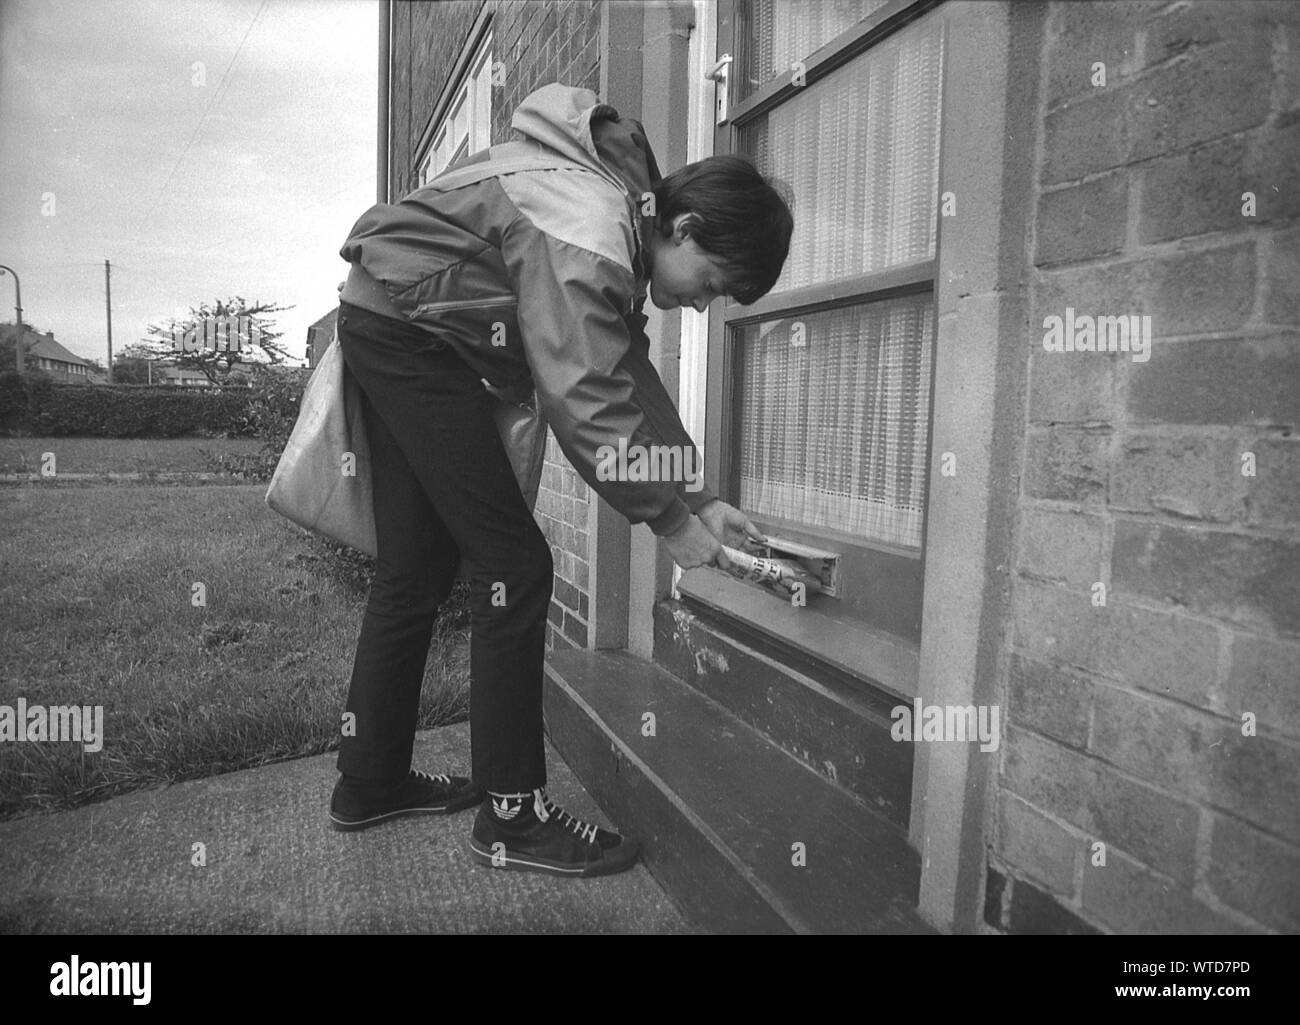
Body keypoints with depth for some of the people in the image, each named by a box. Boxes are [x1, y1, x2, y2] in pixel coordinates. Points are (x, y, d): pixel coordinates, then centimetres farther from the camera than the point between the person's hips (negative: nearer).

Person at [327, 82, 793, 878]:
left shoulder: (621, 224, 8)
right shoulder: (590, 232, -23)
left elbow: (631, 378, 7)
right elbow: (584, 403, -28)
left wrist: (699, 496, 0)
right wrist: (669, 520, -18)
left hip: (397, 336, 10)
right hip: (404, 328, -10)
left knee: (417, 568, 11)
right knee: (514, 566, -11)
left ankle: (372, 782, 23)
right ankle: (514, 818, -1)